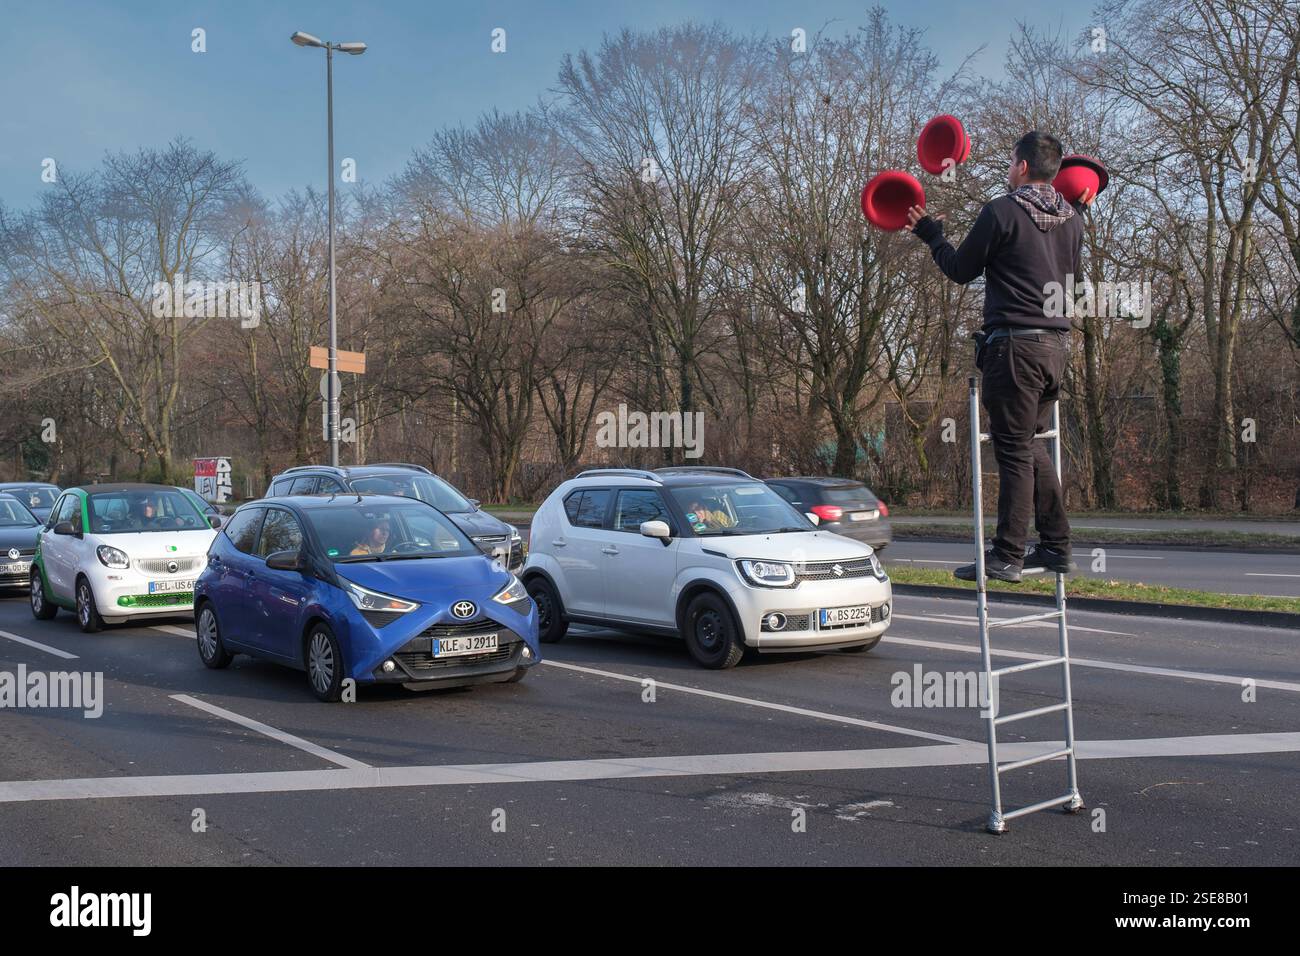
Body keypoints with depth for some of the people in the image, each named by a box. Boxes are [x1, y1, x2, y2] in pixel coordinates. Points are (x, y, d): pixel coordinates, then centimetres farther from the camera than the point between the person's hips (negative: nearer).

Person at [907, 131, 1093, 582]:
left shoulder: (1002, 211, -8)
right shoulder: (1071, 219, 13)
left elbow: (960, 270, 0)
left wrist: (930, 234, 18)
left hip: (1014, 345, -7)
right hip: (1057, 345, 7)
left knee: (1014, 451, -5)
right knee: (1032, 444, 17)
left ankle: (1007, 556, -2)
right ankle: (1056, 546, 17)